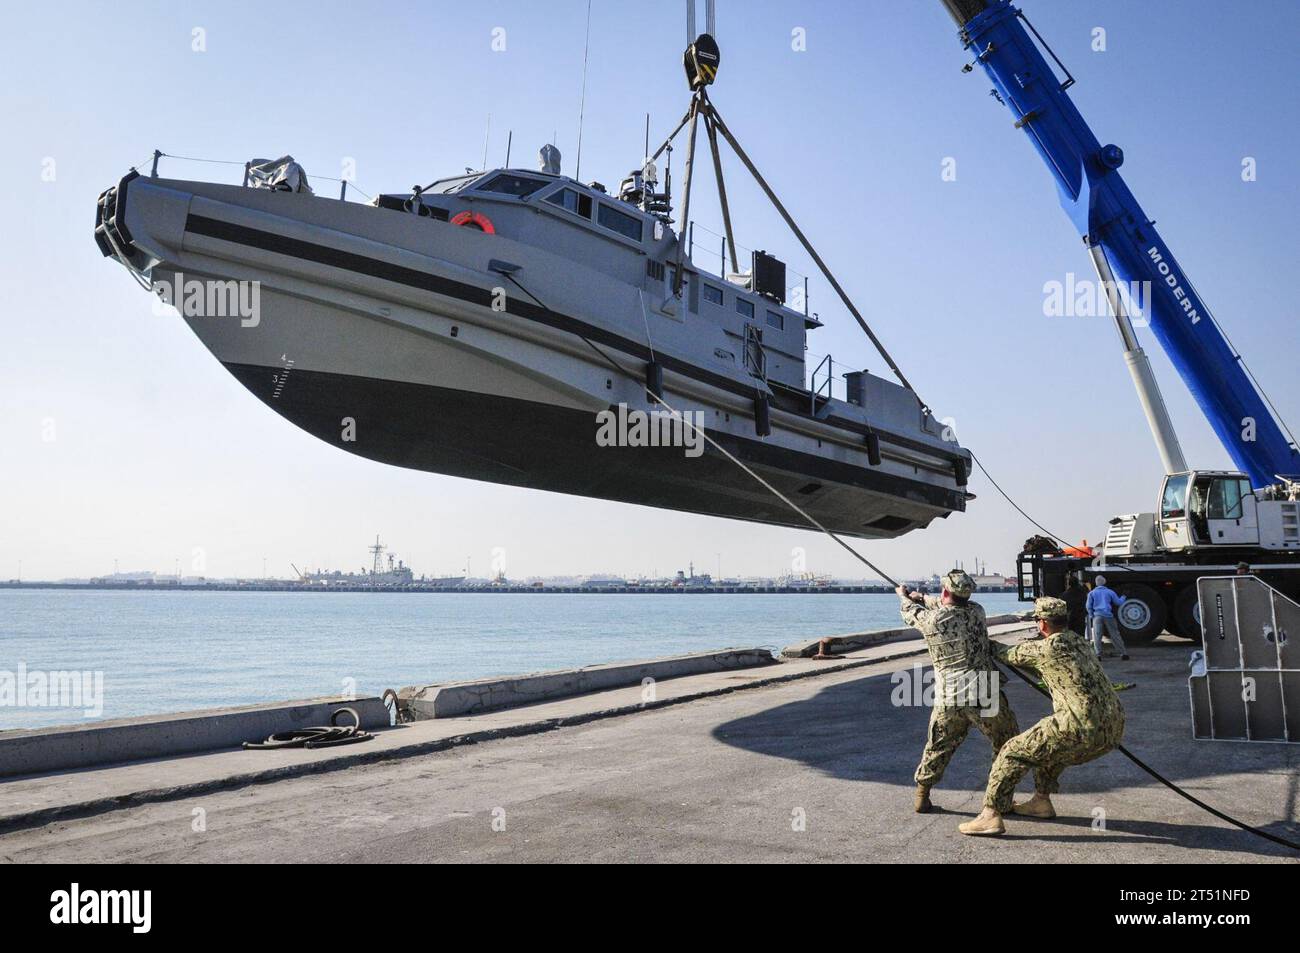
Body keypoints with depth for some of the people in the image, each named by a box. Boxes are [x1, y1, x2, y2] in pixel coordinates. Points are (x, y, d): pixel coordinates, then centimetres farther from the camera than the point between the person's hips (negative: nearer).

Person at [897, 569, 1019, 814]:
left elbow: (910, 612, 18)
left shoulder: (932, 620, -4)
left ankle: (921, 796, 26)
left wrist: (904, 596, 41)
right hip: (984, 695, -1)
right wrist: (922, 598, 36)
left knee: (938, 747, 19)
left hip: (947, 700, 1)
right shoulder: (976, 612, 1)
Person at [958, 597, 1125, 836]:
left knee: (1013, 752, 0)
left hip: (1083, 730, -8)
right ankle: (1041, 801, 36)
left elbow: (1010, 654, 11)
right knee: (1049, 743, 32)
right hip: (1113, 731, 8)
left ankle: (991, 815, -4)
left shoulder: (1045, 649, -6)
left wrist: (990, 644, 31)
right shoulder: (1078, 641, 18)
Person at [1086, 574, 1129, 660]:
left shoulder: (1092, 593, 7)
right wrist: (1123, 597, 36)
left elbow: (1089, 606, 8)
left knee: (1097, 636, -5)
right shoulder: (1110, 592, 9)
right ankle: (1124, 653, 11)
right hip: (1108, 616, 1)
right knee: (1115, 635, 8)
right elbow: (1119, 603, 16)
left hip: (1097, 615, -1)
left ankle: (1098, 654, -16)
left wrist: (1091, 616, 21)